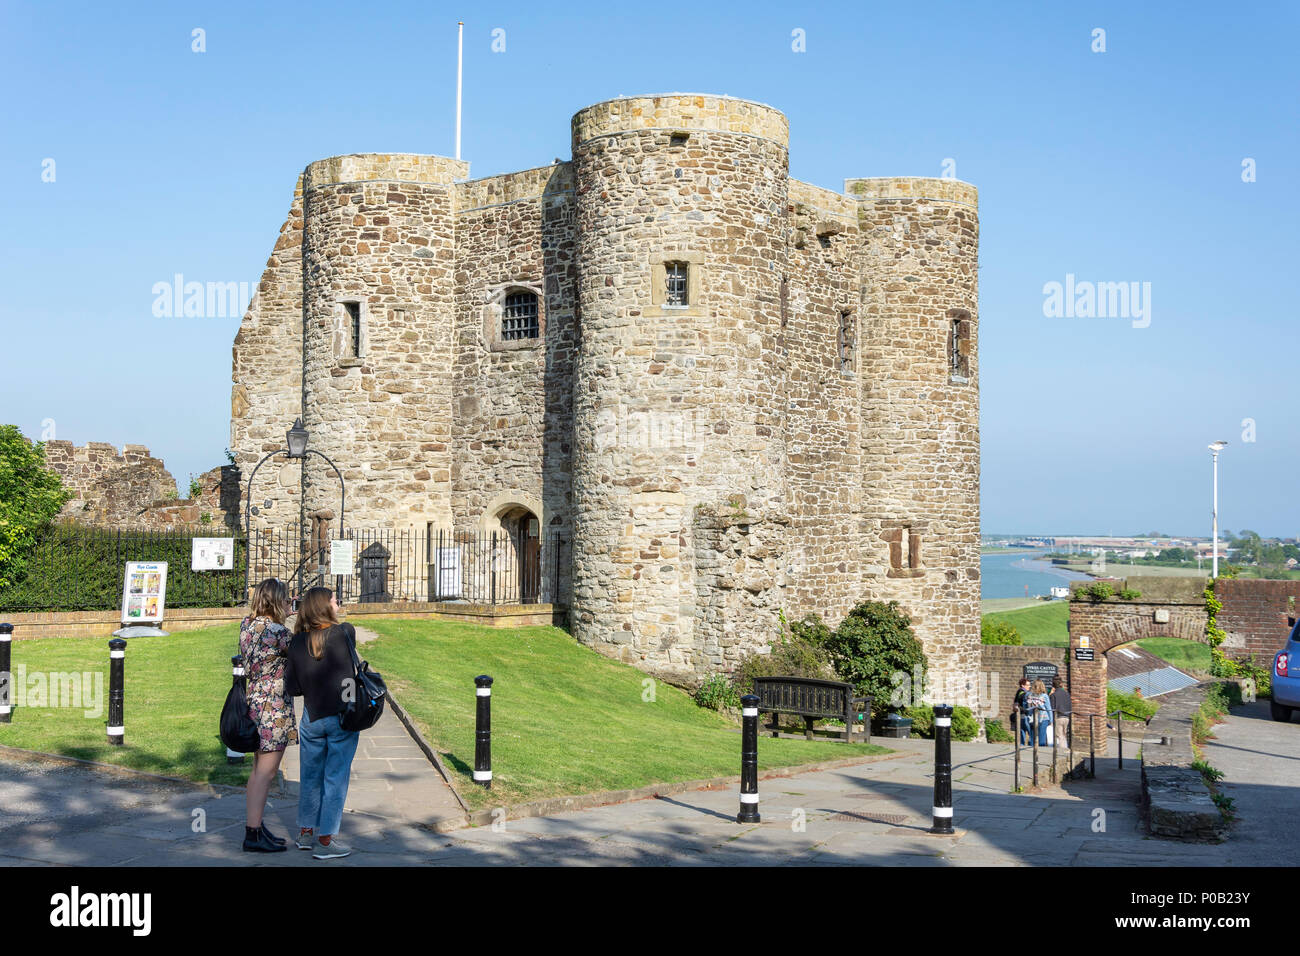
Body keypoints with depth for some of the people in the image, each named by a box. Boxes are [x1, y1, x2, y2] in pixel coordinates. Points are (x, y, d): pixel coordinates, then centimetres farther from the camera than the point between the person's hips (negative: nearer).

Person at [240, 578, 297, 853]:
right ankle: (253, 835, 2)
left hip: (254, 702, 9)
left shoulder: (247, 625, 4)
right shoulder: (278, 631, -20)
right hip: (274, 708, -9)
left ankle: (255, 827, 25)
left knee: (259, 771, 17)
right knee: (265, 773, -2)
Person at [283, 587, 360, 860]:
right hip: (343, 719, -3)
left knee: (310, 776, 18)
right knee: (335, 777, 5)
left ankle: (306, 832, 31)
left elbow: (292, 688, -2)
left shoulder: (297, 643, -4)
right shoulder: (346, 633, -11)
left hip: (312, 719, 3)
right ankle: (326, 840, 9)